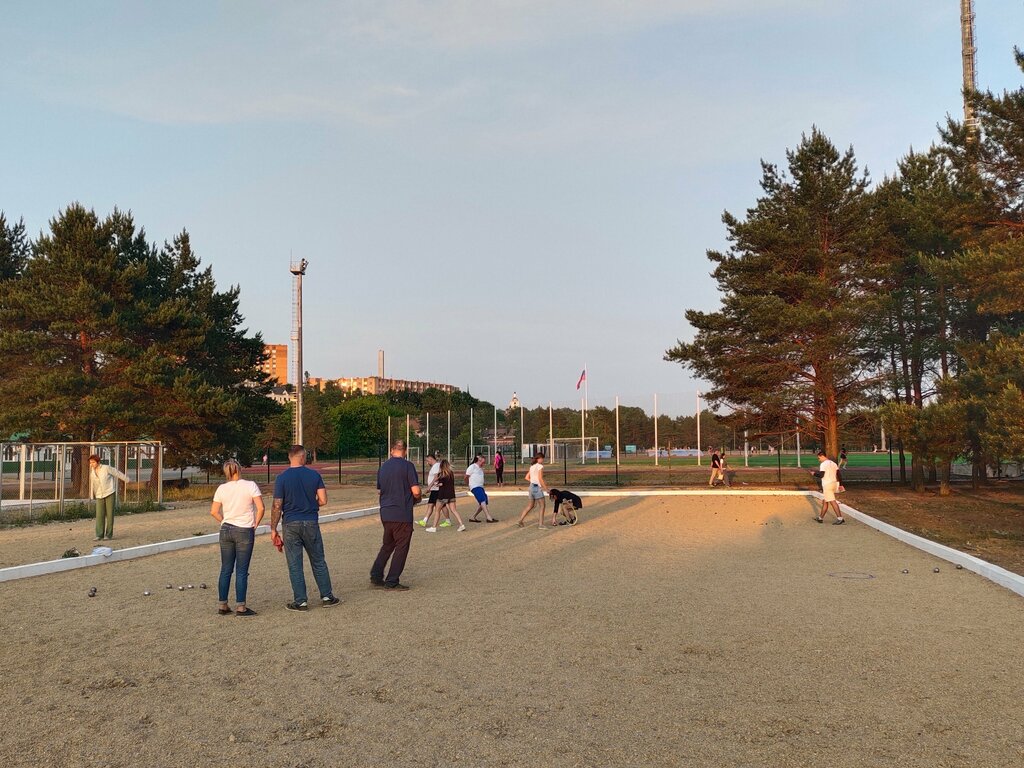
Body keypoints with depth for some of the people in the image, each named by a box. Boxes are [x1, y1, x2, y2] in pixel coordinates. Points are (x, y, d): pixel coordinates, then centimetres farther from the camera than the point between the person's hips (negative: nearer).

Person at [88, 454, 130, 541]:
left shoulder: (106, 468, -11)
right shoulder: (91, 471, 3)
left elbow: (116, 472, 3)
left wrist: (126, 479, 15)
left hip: (109, 493, -3)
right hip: (99, 496, 3)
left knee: (110, 514, -1)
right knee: (99, 515, -7)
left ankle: (109, 534, 9)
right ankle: (99, 536, -10)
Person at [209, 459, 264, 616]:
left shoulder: (222, 488, 2)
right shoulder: (250, 486, -8)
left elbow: (214, 511, 1)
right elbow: (261, 508, -13)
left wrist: (225, 522, 13)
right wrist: (255, 525, -1)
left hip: (226, 531, 3)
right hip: (244, 531, -3)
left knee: (225, 569, 12)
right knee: (242, 571, 1)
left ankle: (222, 605, 17)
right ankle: (240, 607, 2)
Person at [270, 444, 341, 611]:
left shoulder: (282, 478, -6)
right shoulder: (314, 475, -2)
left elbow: (277, 507, -8)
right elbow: (323, 500, -5)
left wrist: (273, 529, 0)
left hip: (290, 524, -2)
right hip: (311, 522, 2)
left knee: (295, 565, 5)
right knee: (318, 561, 14)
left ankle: (300, 601, 8)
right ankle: (327, 596, 18)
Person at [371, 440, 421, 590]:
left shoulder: (383, 467, 8)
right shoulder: (407, 466, -10)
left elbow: (380, 490, 16)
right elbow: (416, 491, -14)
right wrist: (417, 499, 7)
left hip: (385, 512, 6)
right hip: (402, 514, -6)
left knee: (387, 544, 20)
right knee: (401, 547, 4)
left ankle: (376, 576, 15)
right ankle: (392, 582, 5)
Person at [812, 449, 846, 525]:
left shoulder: (823, 464, -12)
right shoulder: (833, 463, 12)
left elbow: (821, 475, -18)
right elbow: (838, 474, 12)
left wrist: (814, 473, -1)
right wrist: (838, 484, 15)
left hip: (827, 485, -9)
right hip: (834, 484, 9)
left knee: (833, 502, -9)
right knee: (824, 501, 16)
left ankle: (840, 518, -15)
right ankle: (820, 518, 23)